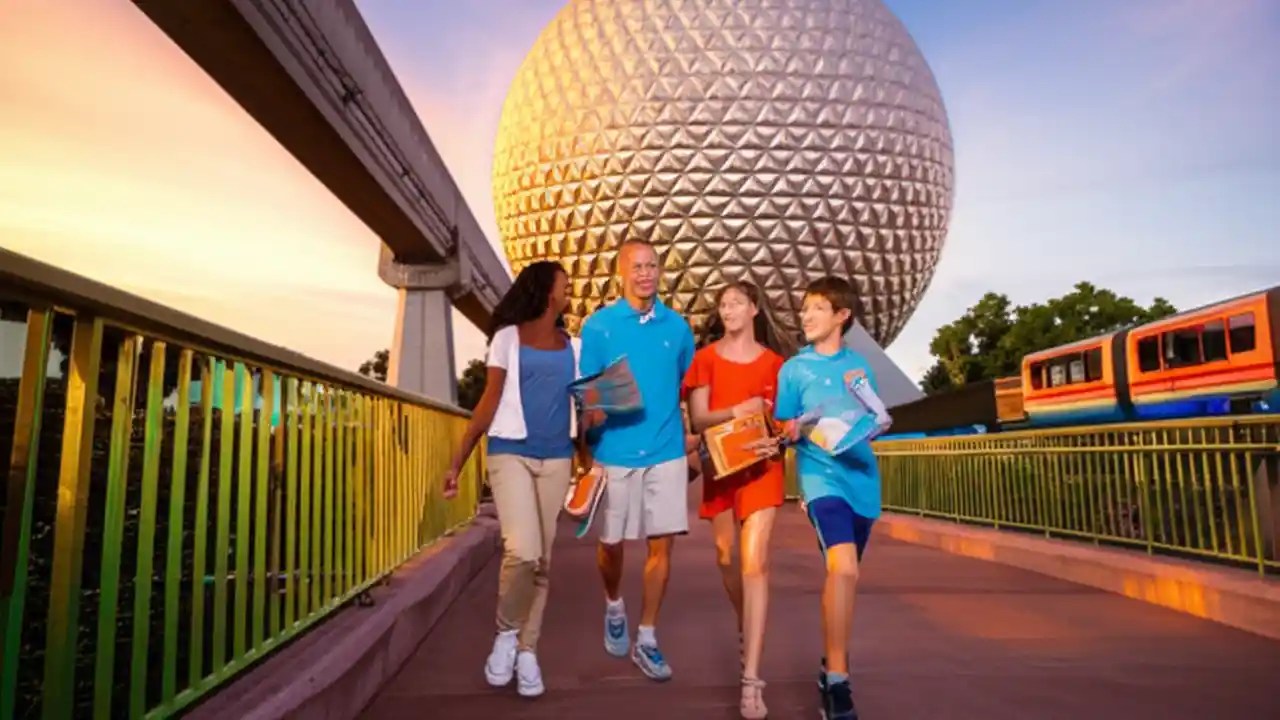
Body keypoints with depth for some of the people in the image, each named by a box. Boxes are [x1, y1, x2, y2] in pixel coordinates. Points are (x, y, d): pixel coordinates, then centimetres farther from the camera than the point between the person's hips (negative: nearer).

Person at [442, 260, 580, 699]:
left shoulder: (573, 346, 13)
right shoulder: (508, 337, 3)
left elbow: (580, 406, 14)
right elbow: (489, 403, 0)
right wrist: (458, 460, -4)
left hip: (556, 458, 4)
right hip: (510, 453, -4)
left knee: (542, 560, 6)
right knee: (522, 551, -17)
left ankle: (527, 649, 19)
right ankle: (506, 633, 9)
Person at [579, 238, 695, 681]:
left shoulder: (677, 327, 6)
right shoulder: (599, 325, -3)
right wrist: (592, 413, -24)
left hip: (667, 451, 2)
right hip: (615, 451, -2)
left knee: (661, 544, 2)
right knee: (611, 542, 10)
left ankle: (646, 639, 18)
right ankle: (614, 606, 41)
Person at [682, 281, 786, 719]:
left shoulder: (773, 362, 4)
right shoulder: (707, 357, 3)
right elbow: (697, 418, -4)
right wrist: (737, 411, -21)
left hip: (761, 465, -2)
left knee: (755, 561, -13)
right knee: (726, 557, 14)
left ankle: (751, 679, -13)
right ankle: (746, 628, 43)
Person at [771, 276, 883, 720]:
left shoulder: (859, 364, 11)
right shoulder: (793, 369, 3)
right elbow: (784, 429, 3)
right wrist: (798, 429, -18)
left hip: (861, 477, 4)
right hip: (821, 476, -4)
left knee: (844, 572, 15)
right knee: (843, 569, -23)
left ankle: (834, 661, 36)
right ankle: (836, 679, -10)